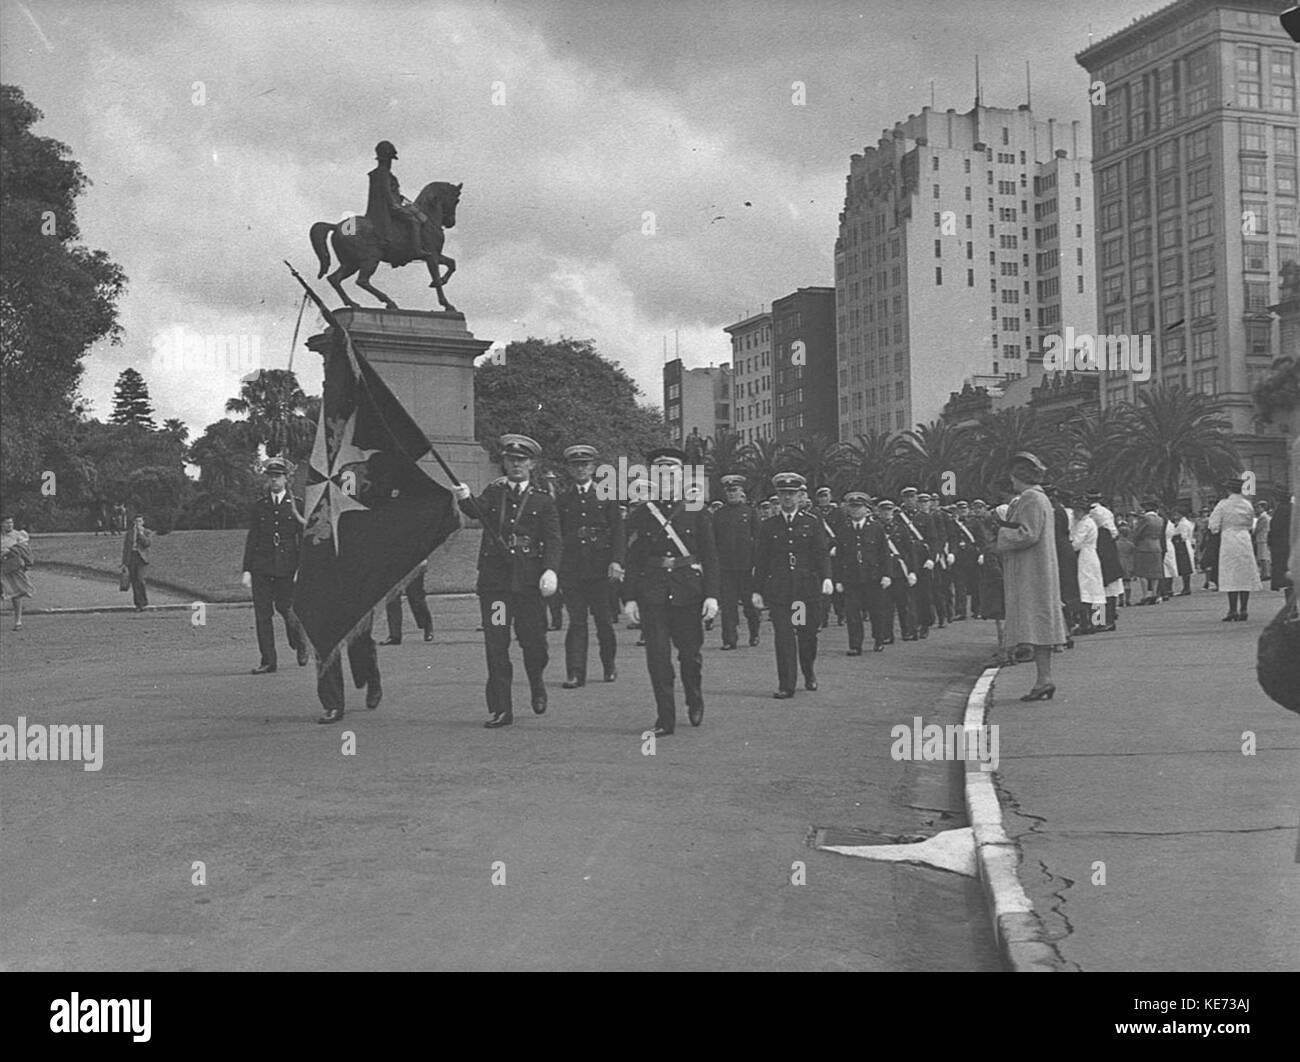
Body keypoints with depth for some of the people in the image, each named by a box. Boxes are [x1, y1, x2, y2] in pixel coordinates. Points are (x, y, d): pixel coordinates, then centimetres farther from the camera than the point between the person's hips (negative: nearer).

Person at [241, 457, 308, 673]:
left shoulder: (297, 506, 6)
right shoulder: (257, 507, 11)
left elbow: (303, 539, 4)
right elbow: (251, 540, 11)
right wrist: (246, 570, 4)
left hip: (287, 567, -2)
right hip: (262, 568, 2)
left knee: (286, 608, -4)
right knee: (262, 613, -2)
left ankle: (301, 644, 25)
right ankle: (268, 660, 3)